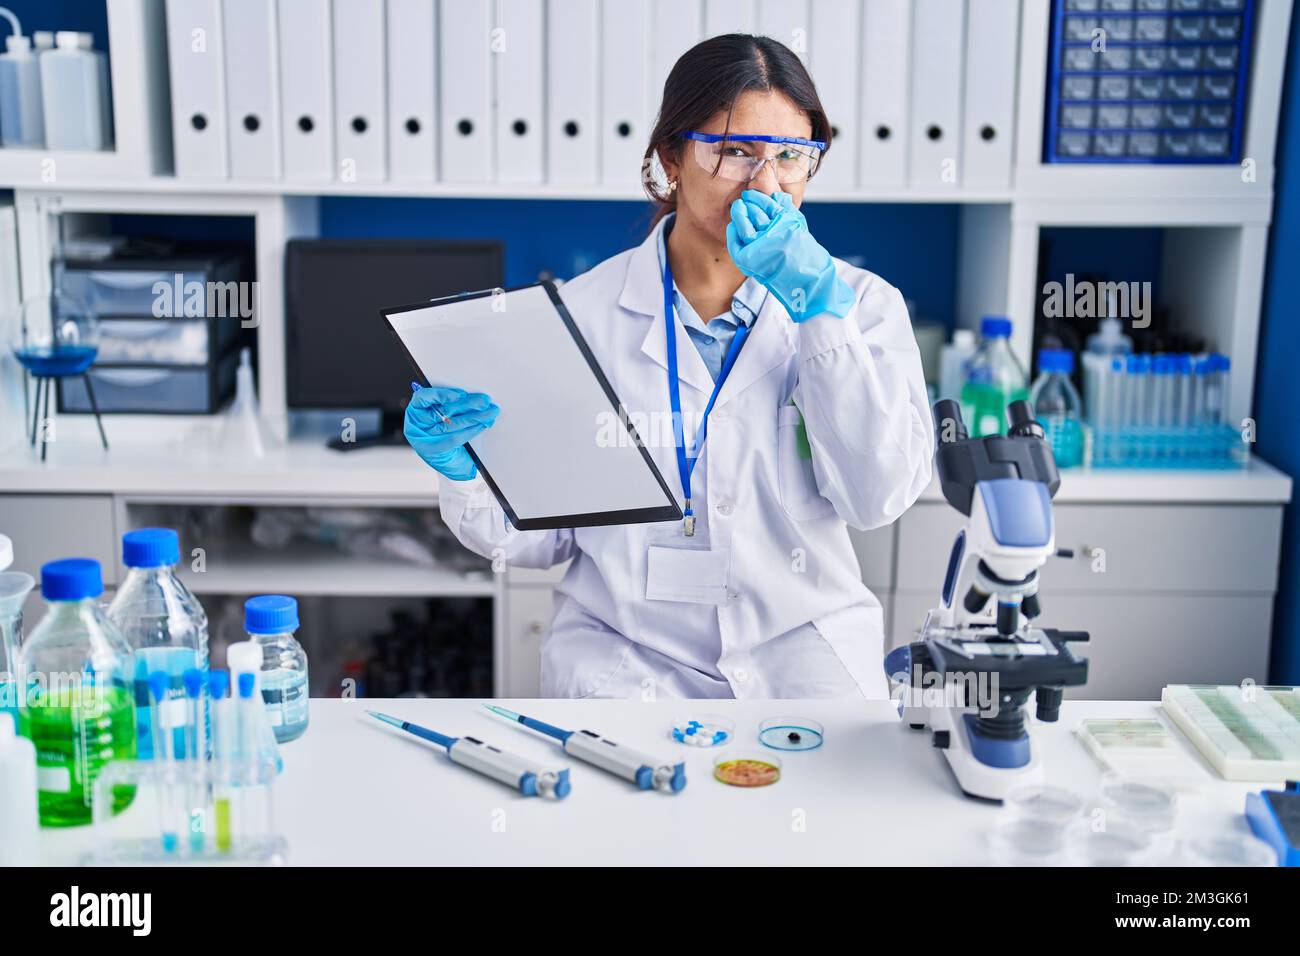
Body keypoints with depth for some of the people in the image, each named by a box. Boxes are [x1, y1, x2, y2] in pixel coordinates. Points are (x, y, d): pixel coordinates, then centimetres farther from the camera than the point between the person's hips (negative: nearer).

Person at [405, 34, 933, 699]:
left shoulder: (861, 303, 4)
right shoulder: (584, 311, 0)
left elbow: (878, 497, -11)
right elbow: (542, 536, 4)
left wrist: (820, 308, -15)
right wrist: (466, 469, -17)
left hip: (803, 639, 1)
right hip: (622, 642, 0)